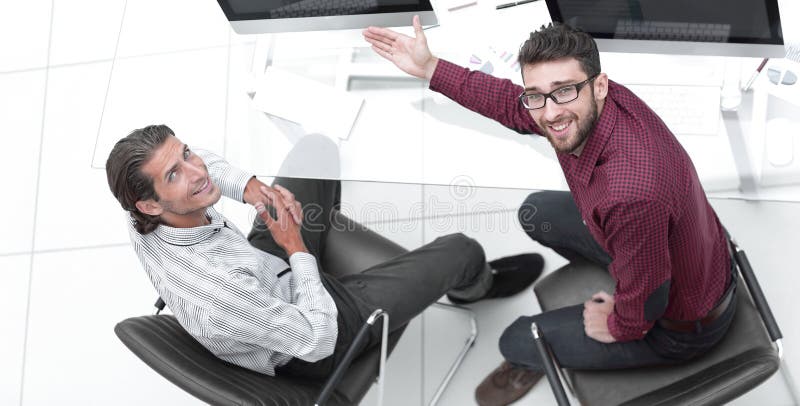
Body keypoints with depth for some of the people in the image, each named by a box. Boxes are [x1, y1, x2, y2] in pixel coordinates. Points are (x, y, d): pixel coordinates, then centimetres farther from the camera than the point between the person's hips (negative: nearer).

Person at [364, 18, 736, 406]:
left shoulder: (631, 192, -44)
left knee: (517, 341, 2)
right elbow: (510, 103, 0)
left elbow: (642, 310, -30)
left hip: (682, 325, -7)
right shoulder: (583, 110, -19)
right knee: (537, 213, 16)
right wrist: (428, 67, -3)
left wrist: (614, 326, -9)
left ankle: (532, 358, 38)